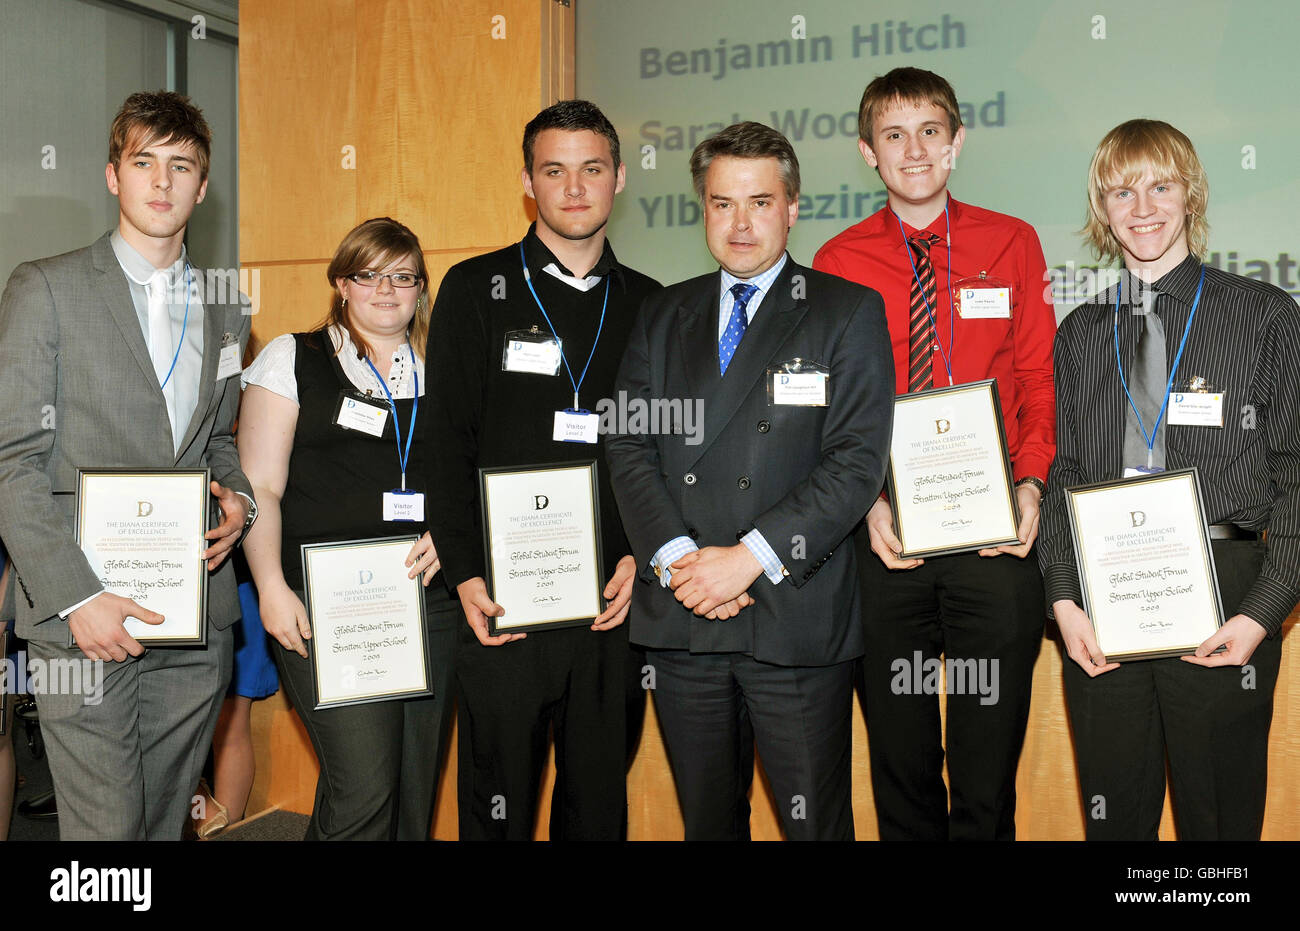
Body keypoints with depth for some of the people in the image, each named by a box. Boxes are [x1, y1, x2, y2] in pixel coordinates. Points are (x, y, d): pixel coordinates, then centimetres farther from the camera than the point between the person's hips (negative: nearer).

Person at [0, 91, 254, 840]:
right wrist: (75, 597, -15)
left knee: (167, 819, 11)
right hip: (86, 614, -4)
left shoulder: (226, 310, 15)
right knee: (107, 826, -2)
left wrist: (239, 499, 1)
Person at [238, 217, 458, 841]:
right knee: (364, 788, -12)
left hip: (429, 597, 4)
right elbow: (259, 488, 1)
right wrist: (272, 587, -10)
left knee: (417, 787, 7)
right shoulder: (293, 359, 7)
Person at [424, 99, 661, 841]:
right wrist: (466, 575, -9)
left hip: (615, 603, 2)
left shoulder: (646, 304, 11)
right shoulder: (477, 290, 3)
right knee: (499, 801, 5)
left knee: (600, 802, 13)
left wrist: (643, 558, -3)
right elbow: (446, 442, -1)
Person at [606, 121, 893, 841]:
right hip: (679, 619, 4)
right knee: (707, 822, 15)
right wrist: (675, 558, -11)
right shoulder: (663, 317, 14)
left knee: (816, 824, 3)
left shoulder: (849, 311, 2)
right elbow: (629, 446, 5)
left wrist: (751, 556, -16)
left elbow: (857, 459, -8)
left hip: (796, 617, -3)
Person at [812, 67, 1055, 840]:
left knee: (989, 762, 7)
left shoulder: (1011, 244, 6)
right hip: (886, 535, 0)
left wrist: (1031, 483, -9)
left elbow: (1040, 378, 6)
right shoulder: (837, 262, 4)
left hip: (995, 535, 0)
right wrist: (869, 501, -11)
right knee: (900, 756, 11)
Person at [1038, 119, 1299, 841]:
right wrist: (1063, 599, -2)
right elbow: (1060, 473, 10)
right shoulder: (1079, 333, 11)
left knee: (1220, 816, 8)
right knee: (1113, 813, 11)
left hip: (1221, 602, -2)